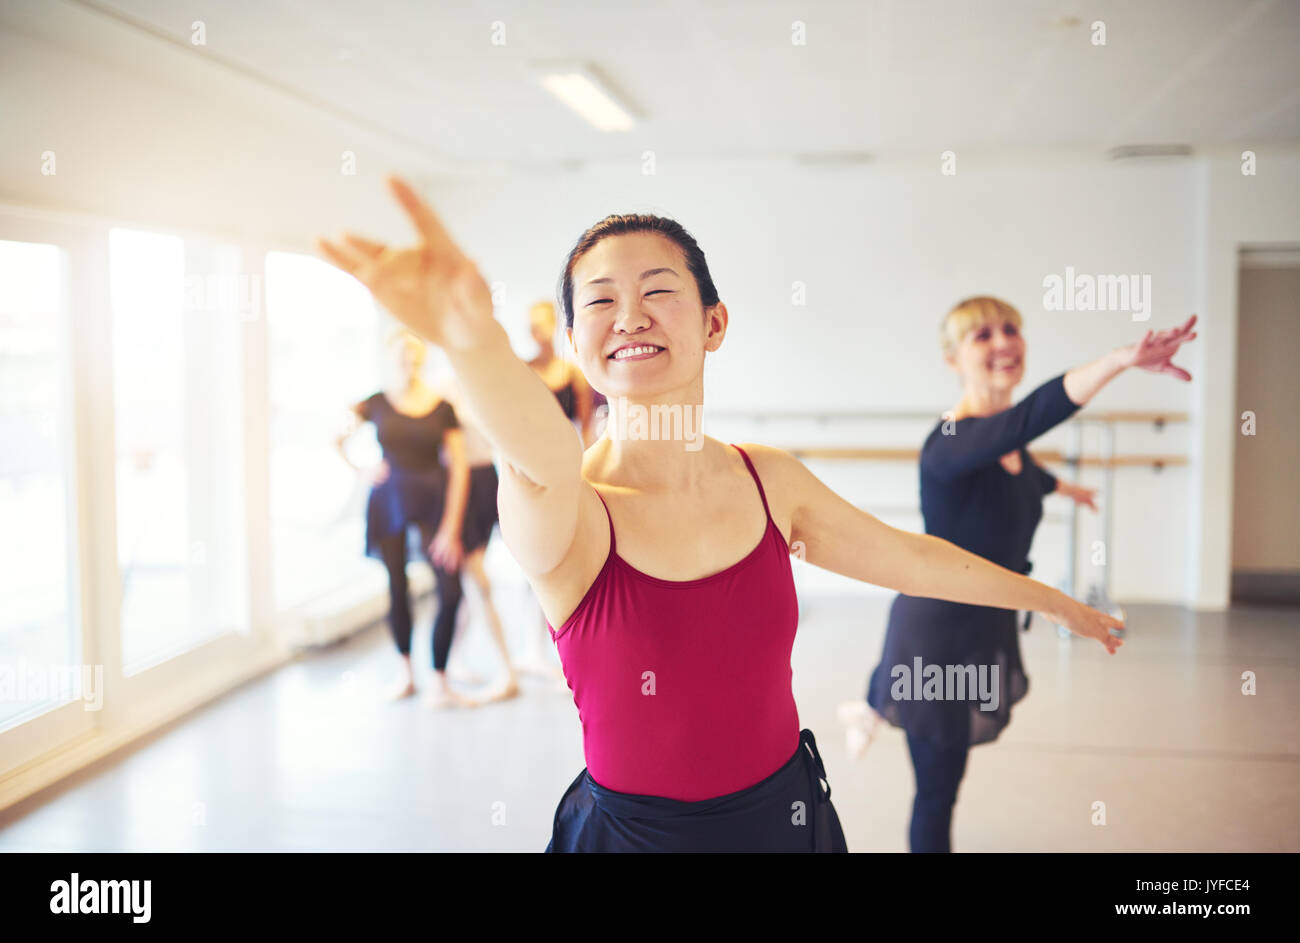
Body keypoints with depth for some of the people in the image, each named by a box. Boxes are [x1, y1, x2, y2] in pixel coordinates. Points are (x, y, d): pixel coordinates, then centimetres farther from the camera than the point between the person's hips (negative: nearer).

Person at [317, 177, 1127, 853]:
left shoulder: (770, 480, -5)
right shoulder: (560, 509, -19)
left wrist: (1053, 599, 22)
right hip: (631, 829, -3)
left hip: (785, 814, 4)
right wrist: (474, 336, -65)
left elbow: (913, 558, 10)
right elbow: (546, 461, -43)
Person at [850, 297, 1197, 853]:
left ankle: (872, 711, 66)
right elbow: (1029, 419, -52)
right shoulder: (952, 442, -30)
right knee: (939, 787, 2)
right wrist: (1120, 360, -65)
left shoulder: (1003, 440, -3)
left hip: (989, 621, 9)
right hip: (938, 627, -9)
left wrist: (1063, 486, 43)